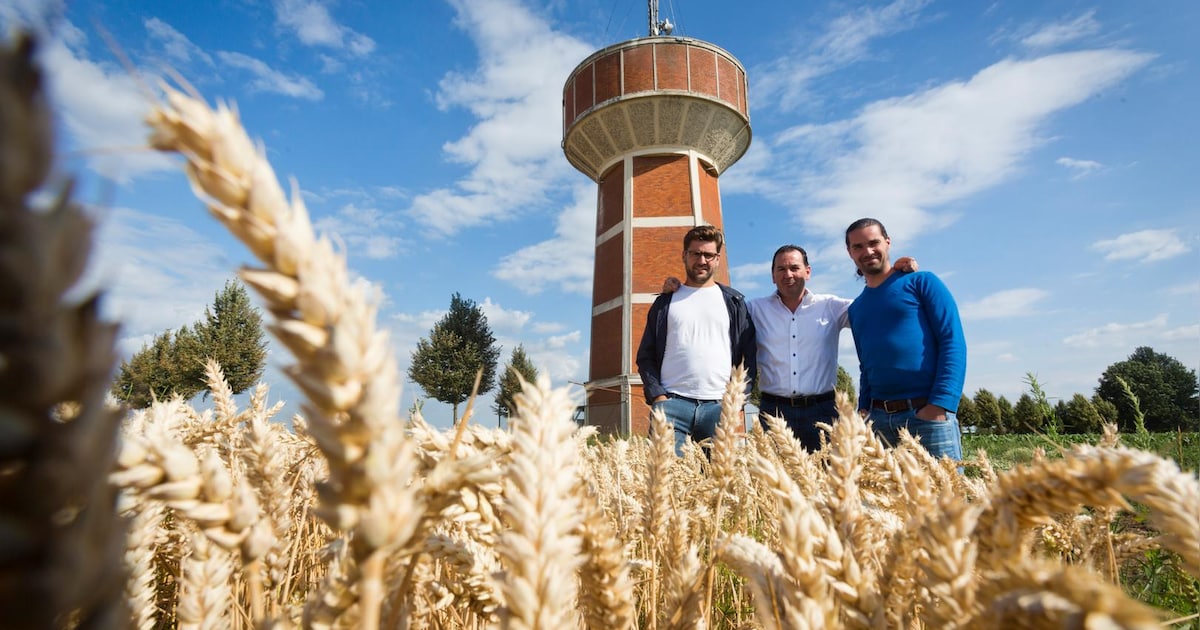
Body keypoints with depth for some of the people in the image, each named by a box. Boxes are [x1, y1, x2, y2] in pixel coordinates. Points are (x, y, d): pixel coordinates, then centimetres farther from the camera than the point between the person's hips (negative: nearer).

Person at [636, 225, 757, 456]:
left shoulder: (734, 302, 14)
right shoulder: (666, 301, 14)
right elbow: (645, 356, 11)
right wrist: (657, 396, -2)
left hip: (719, 405, 1)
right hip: (672, 403, 0)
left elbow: (750, 355, 11)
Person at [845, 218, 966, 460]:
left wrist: (940, 404, -16)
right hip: (877, 417, 5)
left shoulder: (921, 282, 2)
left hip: (927, 414, -4)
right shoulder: (856, 309, 16)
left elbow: (953, 341, -7)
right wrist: (864, 409, 6)